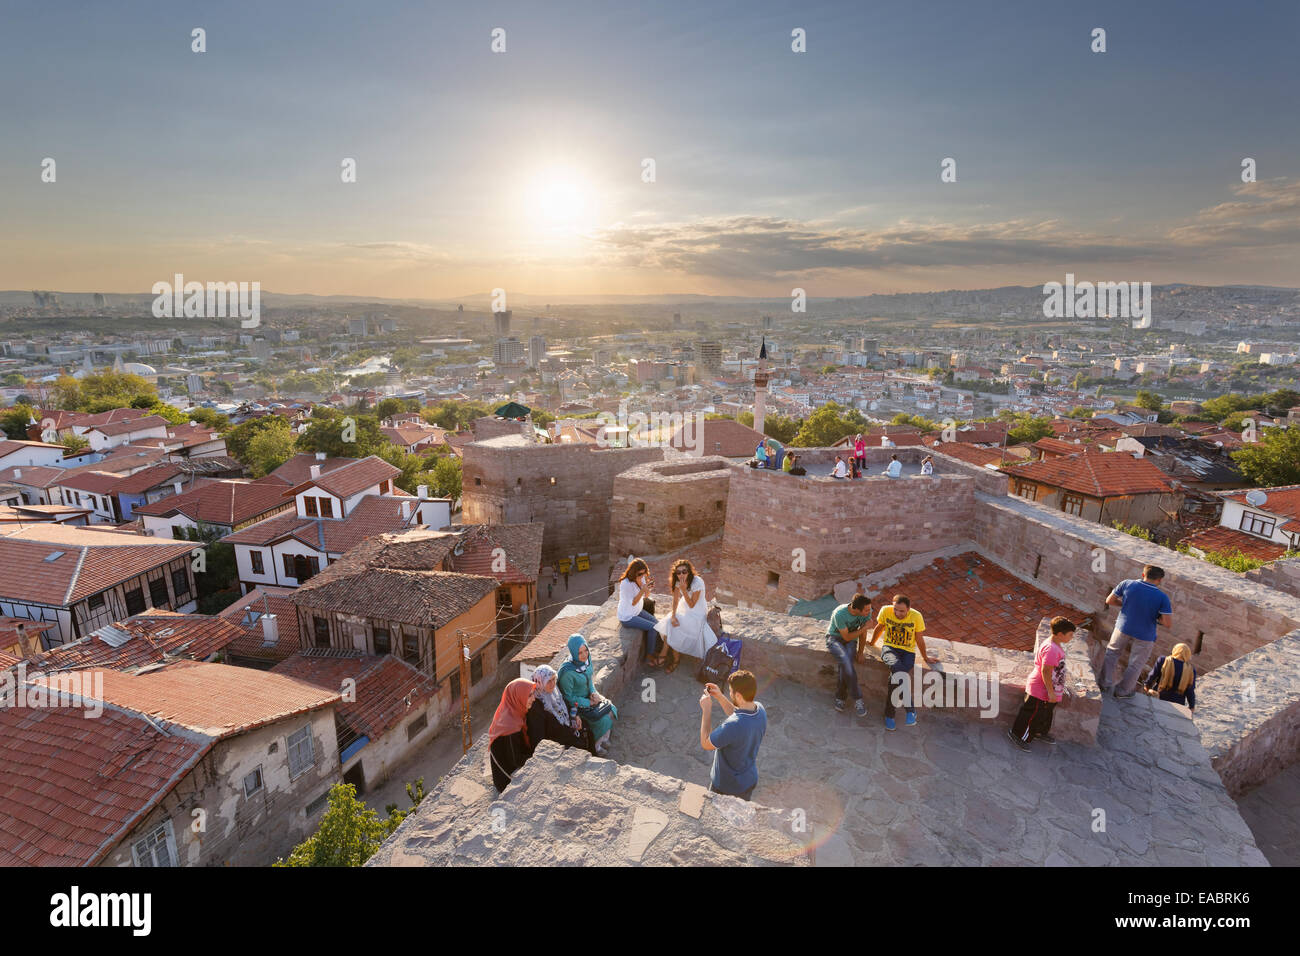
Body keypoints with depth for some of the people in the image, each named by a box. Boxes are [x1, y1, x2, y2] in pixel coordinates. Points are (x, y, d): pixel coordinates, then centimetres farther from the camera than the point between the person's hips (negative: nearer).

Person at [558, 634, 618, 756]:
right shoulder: (567, 671, -32)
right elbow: (568, 697, -20)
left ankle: (604, 740, 19)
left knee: (612, 710, -4)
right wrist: (589, 703, -16)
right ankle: (597, 747, 9)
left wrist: (593, 693, -8)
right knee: (603, 720, -16)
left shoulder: (587, 657, -11)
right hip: (576, 704, -7)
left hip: (588, 697, 7)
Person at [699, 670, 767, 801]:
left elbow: (705, 743, -23)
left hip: (727, 788, -6)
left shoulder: (732, 726, -41)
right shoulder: (760, 709, -16)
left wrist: (706, 709, -19)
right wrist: (720, 697, 0)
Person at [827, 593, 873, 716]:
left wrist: (861, 652, 0)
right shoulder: (840, 614, -31)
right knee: (846, 662, -31)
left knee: (846, 664, -26)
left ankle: (840, 697, -6)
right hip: (834, 638, -3)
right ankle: (857, 699, -19)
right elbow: (846, 637, -21)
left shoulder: (867, 612, -17)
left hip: (851, 640, 3)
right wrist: (864, 628, -24)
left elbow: (863, 634, -2)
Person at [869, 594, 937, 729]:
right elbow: (879, 628, 13)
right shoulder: (885, 611, -8)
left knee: (895, 676, -30)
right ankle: (910, 708, -30)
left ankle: (889, 715, -16)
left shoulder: (916, 616, -11)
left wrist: (925, 657, 16)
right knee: (897, 668, -35)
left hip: (908, 652, 0)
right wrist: (871, 643, 26)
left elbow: (919, 639, 5)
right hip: (889, 648, 0)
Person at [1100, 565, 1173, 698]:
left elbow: (1109, 601, -3)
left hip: (1123, 628, 2)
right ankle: (1123, 691, 30)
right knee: (1135, 664, 17)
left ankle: (1105, 684, 26)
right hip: (1144, 636, -2)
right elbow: (1167, 623, -19)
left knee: (1112, 653, 24)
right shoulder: (1162, 597, -17)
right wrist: (1156, 616, 1)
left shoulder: (1127, 584, -12)